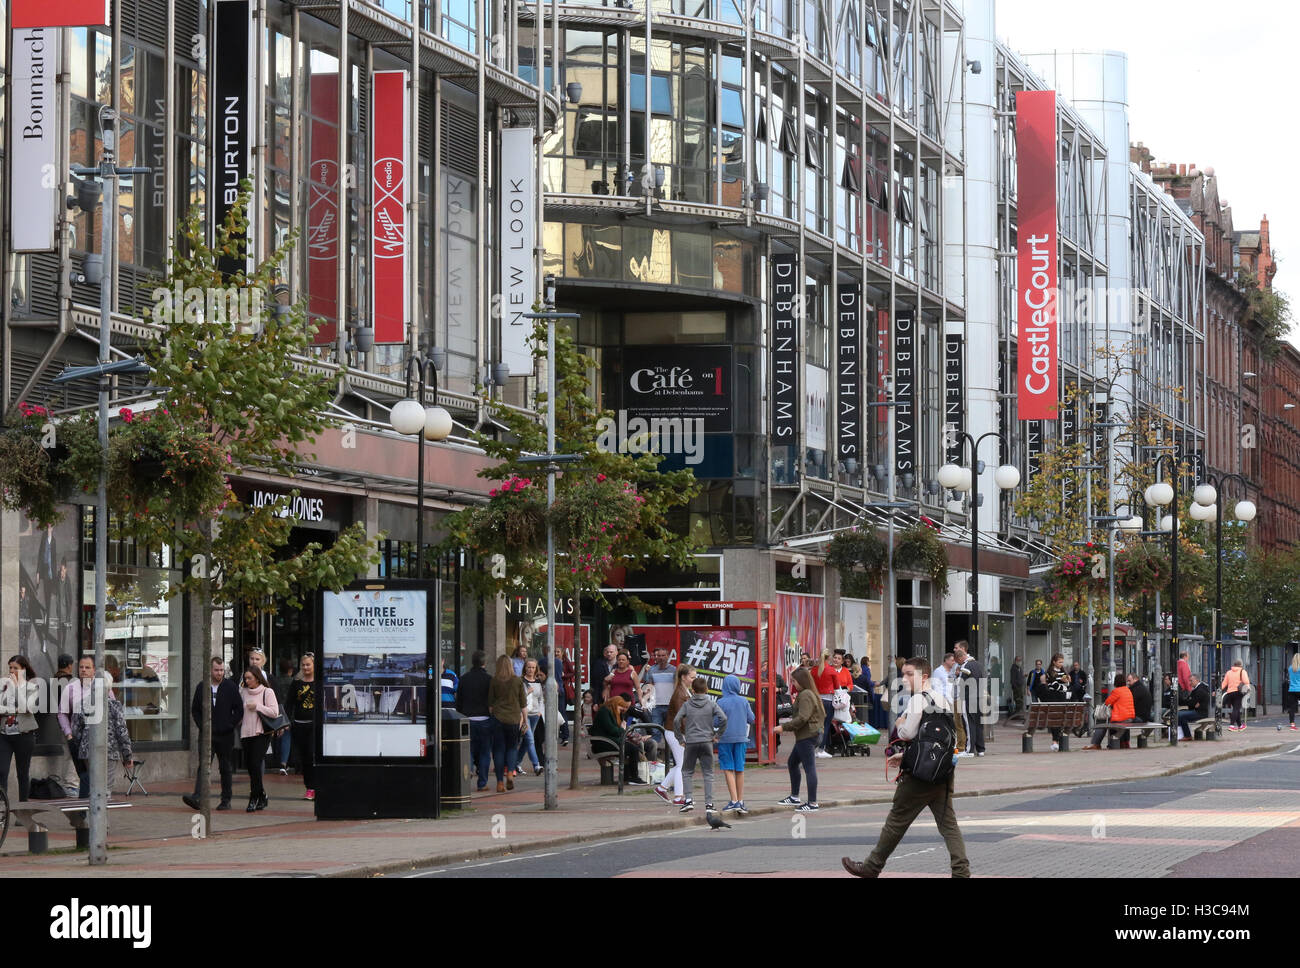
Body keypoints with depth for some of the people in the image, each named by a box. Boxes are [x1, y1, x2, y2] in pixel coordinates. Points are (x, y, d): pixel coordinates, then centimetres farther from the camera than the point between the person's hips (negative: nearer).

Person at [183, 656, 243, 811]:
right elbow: (195, 709, 12)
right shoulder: (201, 687, 6)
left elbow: (239, 710, 2)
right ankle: (197, 798, -21)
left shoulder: (231, 687, 0)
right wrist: (201, 726, -1)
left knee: (226, 768, 6)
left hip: (225, 735, -1)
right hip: (207, 734, 1)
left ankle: (226, 800, 14)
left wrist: (230, 726, -6)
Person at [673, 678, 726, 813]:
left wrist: (680, 738, 2)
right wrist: (718, 735, 1)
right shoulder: (711, 704, 3)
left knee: (687, 771, 13)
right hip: (707, 742, 0)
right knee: (708, 773, 5)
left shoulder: (687, 704, 3)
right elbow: (723, 718, -10)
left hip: (691, 742, 0)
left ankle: (689, 799, -1)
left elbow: (676, 720, -7)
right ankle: (709, 803, -1)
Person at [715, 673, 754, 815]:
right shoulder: (744, 701, -1)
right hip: (741, 738, 3)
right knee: (740, 770, 10)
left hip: (725, 739, -3)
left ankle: (734, 801, -8)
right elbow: (751, 719, 6)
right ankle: (740, 801, 15)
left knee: (728, 769, 1)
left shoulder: (721, 703, -10)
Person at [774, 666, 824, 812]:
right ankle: (794, 797, 30)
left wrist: (784, 727, -19)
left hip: (807, 736, -11)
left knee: (809, 768, -8)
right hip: (804, 736, 11)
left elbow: (802, 718, -23)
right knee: (792, 763, 21)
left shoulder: (805, 696, -16)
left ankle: (812, 803, -7)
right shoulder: (808, 694, 16)